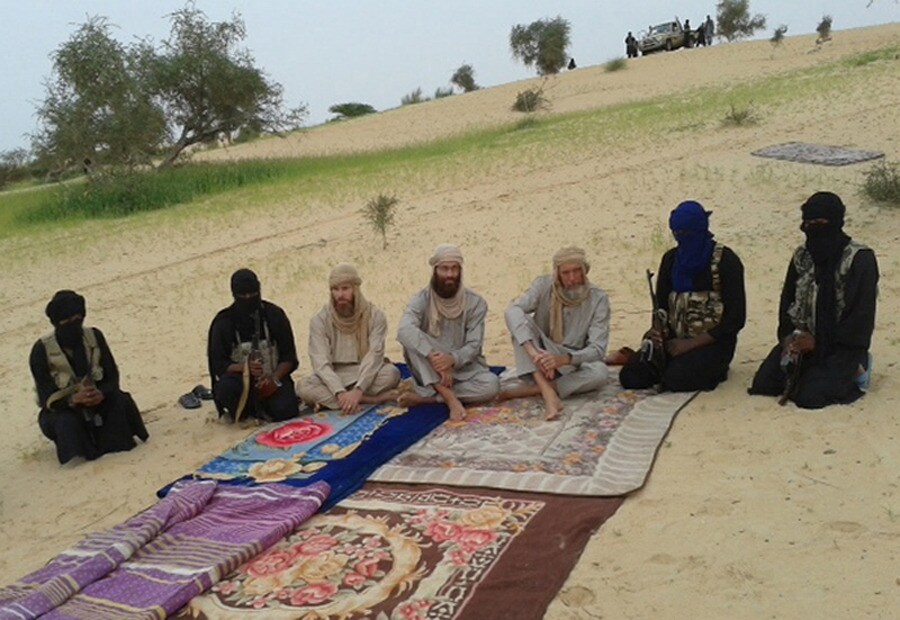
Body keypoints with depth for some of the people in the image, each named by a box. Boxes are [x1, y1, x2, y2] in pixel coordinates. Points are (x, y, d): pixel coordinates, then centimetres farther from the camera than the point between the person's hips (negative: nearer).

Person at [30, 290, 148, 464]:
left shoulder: (94, 337, -8)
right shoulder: (42, 350, -17)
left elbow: (112, 376, -7)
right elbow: (47, 397, -18)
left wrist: (102, 394, -31)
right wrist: (74, 399, -39)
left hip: (97, 400, 2)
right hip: (62, 409, -2)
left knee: (122, 402, -27)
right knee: (66, 422, -35)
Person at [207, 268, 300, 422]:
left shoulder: (274, 315, -2)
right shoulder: (224, 322, -4)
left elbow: (289, 357, -1)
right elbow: (218, 364, -8)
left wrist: (274, 378, -20)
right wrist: (245, 367, -27)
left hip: (272, 378, 1)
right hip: (240, 378, 0)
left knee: (285, 411, -26)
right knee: (226, 386, -35)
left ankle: (263, 405, 10)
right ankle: (245, 410, 0)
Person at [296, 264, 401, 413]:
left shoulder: (375, 316, -9)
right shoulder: (319, 321, -9)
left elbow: (374, 357, -18)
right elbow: (321, 364, -17)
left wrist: (358, 390, -33)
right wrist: (340, 393, -32)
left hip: (365, 375, 0)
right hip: (335, 379, 1)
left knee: (391, 373, -31)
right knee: (303, 386, -29)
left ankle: (328, 400, -20)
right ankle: (374, 399, -29)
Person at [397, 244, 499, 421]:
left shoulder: (475, 302, -8)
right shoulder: (422, 299, -11)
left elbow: (473, 346, -14)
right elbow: (404, 330, -31)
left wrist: (452, 359, -35)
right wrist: (433, 356, -42)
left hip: (463, 368, 1)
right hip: (430, 372, -1)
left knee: (491, 384, -30)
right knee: (412, 340, -29)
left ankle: (423, 395, -26)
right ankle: (450, 398, -34)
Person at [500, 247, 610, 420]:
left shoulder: (598, 298, -12)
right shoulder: (544, 285, -12)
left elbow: (597, 348, -18)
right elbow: (513, 311, -29)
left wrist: (564, 359, -38)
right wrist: (532, 351, -45)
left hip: (572, 363, 0)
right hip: (541, 357, 0)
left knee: (600, 372, -32)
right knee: (521, 322, -27)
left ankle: (529, 390, -29)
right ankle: (547, 392, -39)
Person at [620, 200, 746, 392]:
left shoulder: (725, 260, -8)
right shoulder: (671, 259, 8)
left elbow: (735, 318, -11)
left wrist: (691, 344, -17)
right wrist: (658, 332, -12)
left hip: (712, 342, -5)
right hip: (676, 340, 5)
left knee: (676, 379, -30)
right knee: (630, 376, -15)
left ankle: (714, 369, 1)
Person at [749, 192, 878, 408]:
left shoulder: (861, 260, -13)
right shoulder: (802, 256, 5)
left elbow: (861, 317, -15)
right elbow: (787, 300, 9)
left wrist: (819, 342, -18)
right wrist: (788, 336, -9)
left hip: (843, 344, -5)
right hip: (803, 338, 5)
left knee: (808, 396, -22)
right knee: (763, 383, -9)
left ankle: (853, 369, 6)